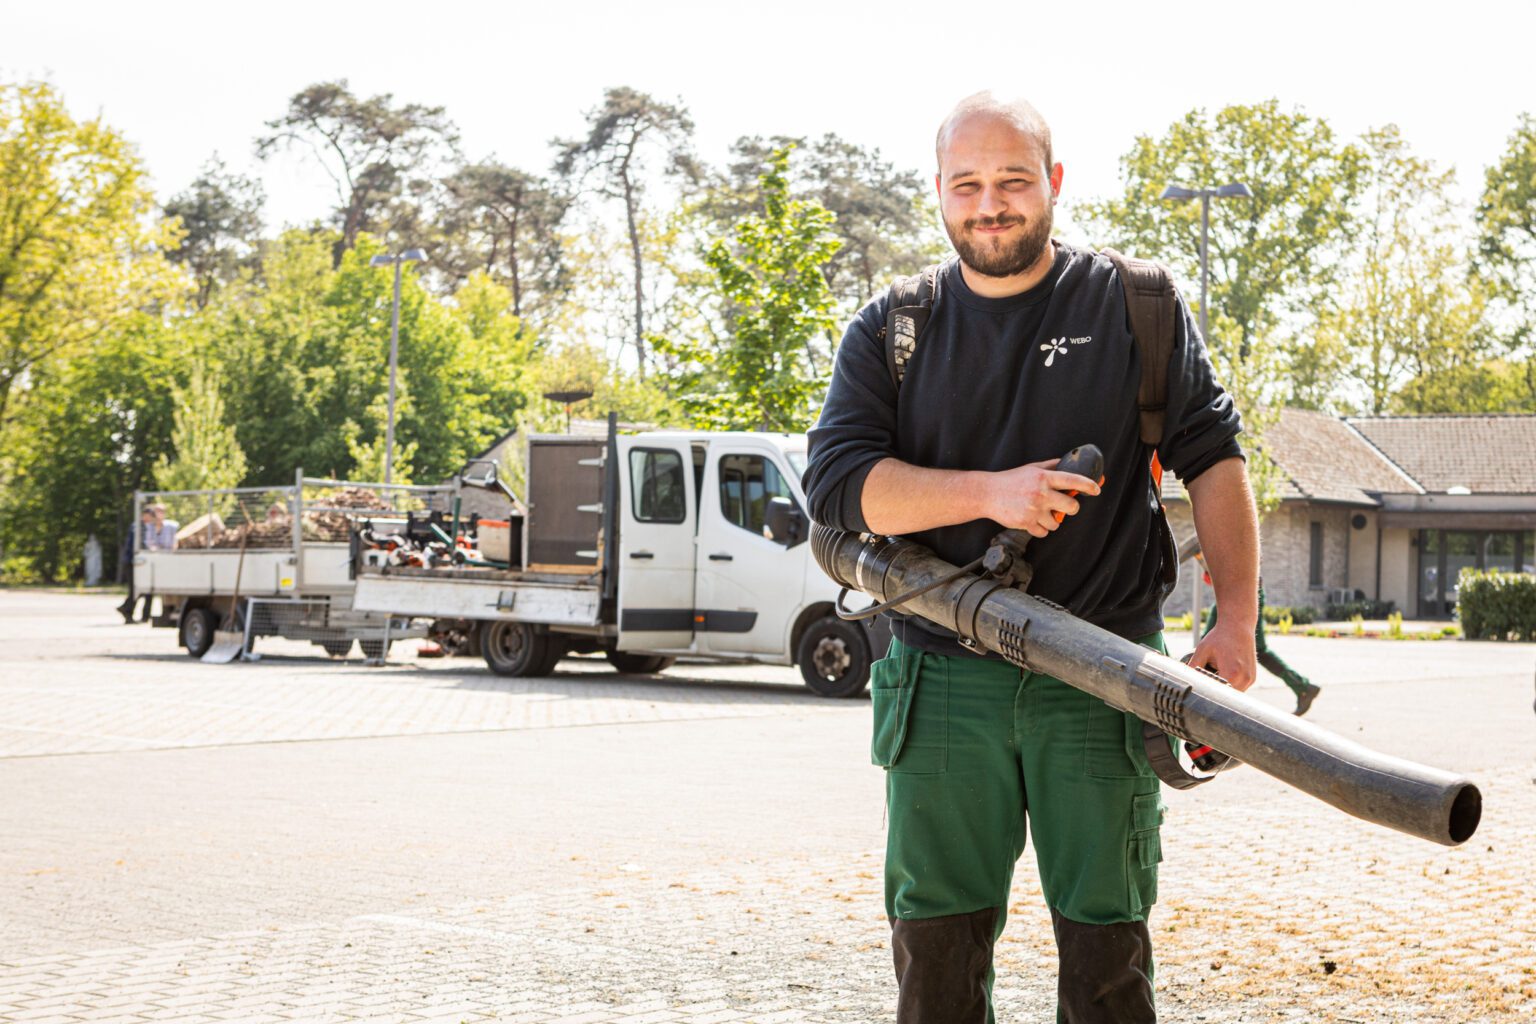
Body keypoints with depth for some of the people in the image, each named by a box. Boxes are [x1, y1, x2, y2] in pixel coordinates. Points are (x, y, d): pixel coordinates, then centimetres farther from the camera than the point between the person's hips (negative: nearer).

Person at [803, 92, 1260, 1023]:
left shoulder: (1135, 309, 6)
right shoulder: (890, 331, 8)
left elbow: (1214, 458, 4)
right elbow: (836, 481, -2)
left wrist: (1237, 618, -8)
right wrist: (990, 493, -15)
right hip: (942, 684, 1)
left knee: (1106, 941, 3)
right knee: (936, 940, 6)